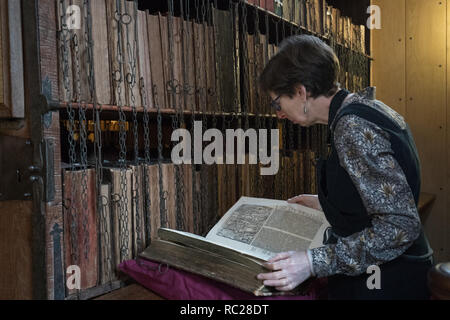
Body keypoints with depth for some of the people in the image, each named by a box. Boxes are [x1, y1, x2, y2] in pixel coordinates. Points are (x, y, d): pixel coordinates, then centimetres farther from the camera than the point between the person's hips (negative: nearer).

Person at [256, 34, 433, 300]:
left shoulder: (352, 126, -23)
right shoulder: (362, 108, 4)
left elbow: (399, 226, -26)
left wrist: (315, 262, -28)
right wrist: (325, 203, 17)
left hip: (384, 286, -9)